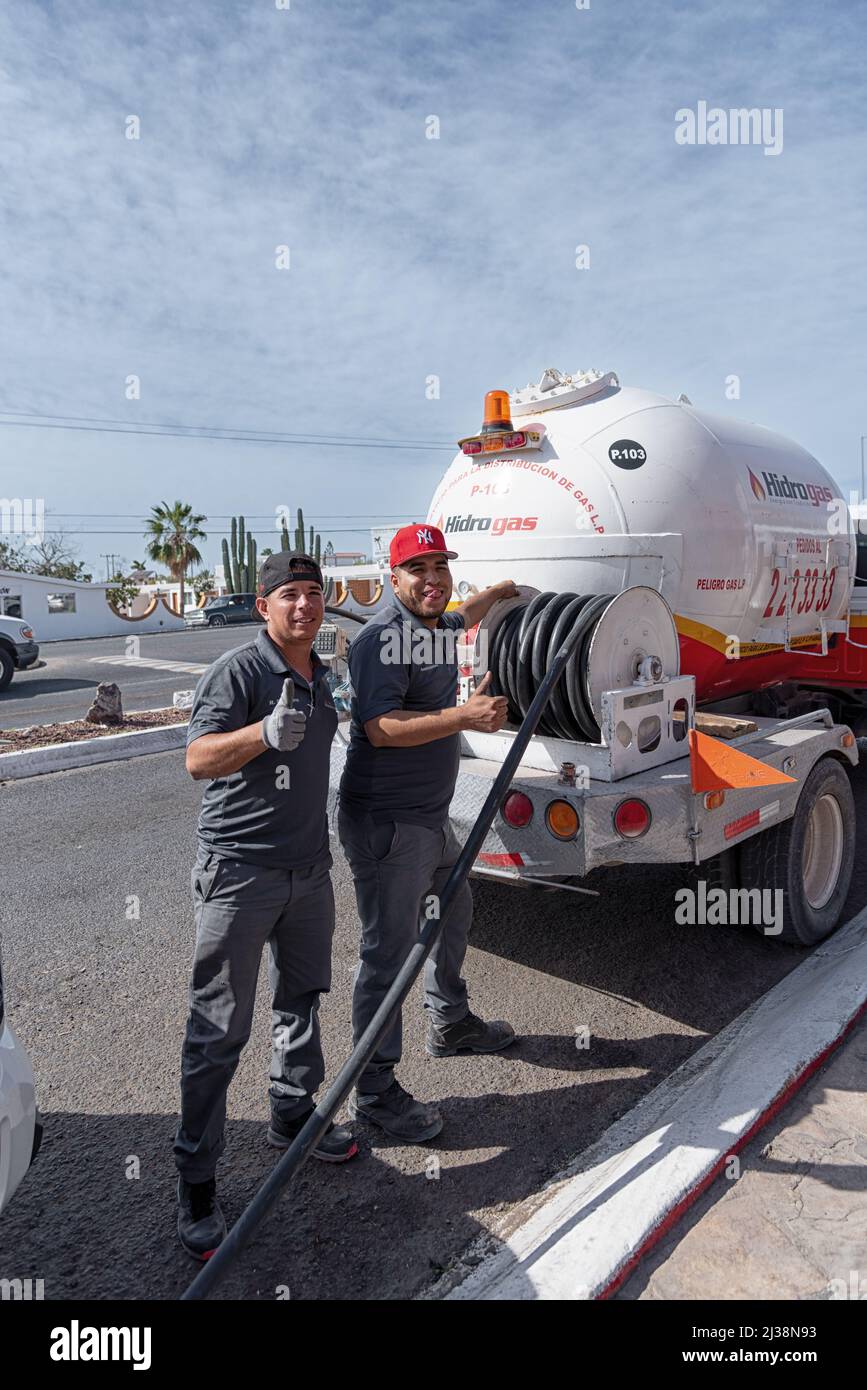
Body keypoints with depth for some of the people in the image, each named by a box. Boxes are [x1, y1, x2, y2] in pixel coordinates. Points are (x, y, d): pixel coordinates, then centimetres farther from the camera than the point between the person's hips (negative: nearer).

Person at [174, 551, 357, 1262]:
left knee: (301, 996, 20)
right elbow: (198, 758, -26)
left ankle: (292, 1116, 40)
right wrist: (266, 731, -41)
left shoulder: (321, 675, 11)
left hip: (309, 868, 8)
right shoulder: (238, 671, -14)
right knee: (220, 1028, -1)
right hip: (240, 873, -8)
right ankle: (196, 1181, 12)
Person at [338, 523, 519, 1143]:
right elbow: (381, 727, -27)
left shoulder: (439, 626, 12)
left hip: (431, 813, 11)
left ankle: (450, 1023, 48)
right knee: (389, 950, -5)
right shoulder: (383, 636, -18)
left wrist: (498, 592, 51)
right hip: (387, 821, -10)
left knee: (455, 910, 26)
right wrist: (464, 715, -34)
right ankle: (374, 1088, 10)